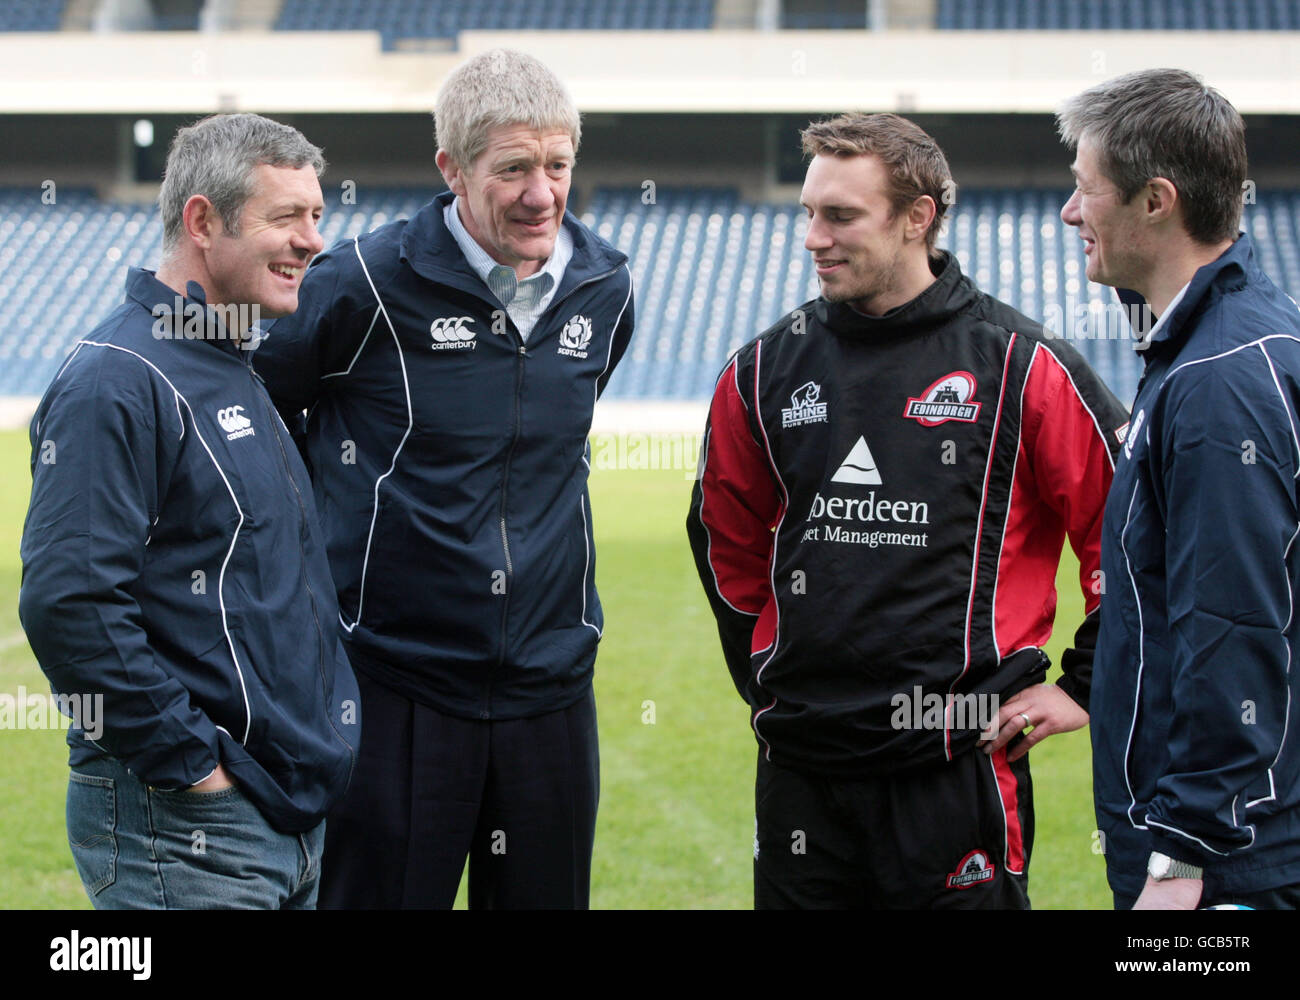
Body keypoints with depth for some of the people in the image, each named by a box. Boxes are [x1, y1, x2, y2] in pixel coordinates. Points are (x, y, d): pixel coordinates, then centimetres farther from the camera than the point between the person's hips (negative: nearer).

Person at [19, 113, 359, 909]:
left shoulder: (238, 373, 17)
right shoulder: (116, 382, -14)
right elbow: (67, 602, -23)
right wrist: (190, 761, -20)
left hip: (291, 812, 9)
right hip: (184, 828, -9)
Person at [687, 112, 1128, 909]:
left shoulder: (1019, 364, -4)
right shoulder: (767, 370, 7)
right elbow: (727, 540, 22)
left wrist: (1087, 690, 1)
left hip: (961, 772, -3)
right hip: (801, 771, 4)